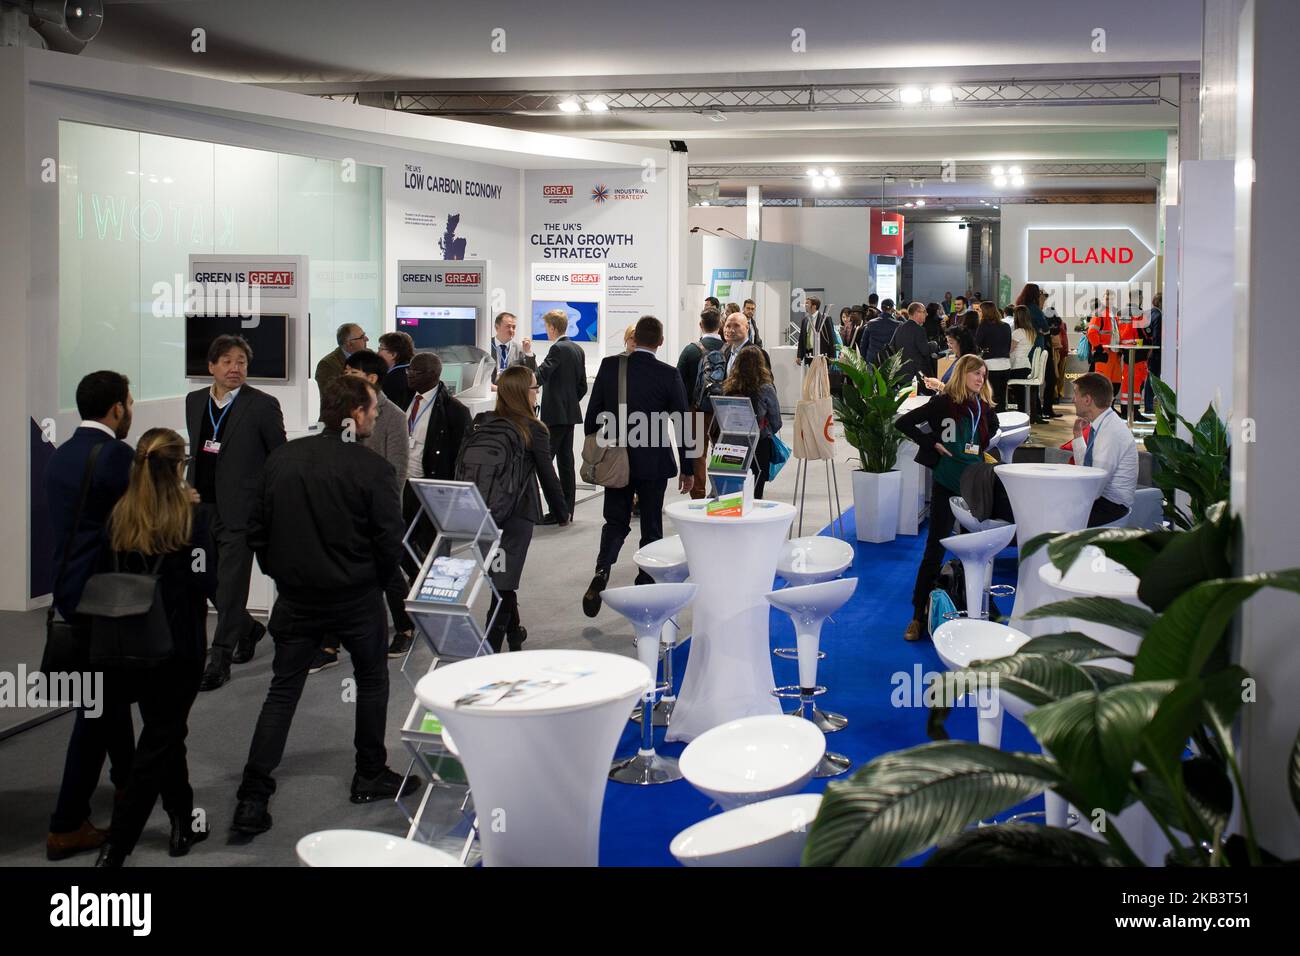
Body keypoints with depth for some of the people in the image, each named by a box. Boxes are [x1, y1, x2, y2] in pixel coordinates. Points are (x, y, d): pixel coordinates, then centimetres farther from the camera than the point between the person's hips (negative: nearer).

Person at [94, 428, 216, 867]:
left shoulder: (119, 517, -1)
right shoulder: (191, 517, -13)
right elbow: (208, 583, -14)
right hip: (179, 645, -5)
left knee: (165, 731, 20)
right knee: (160, 738, 4)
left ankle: (183, 823, 31)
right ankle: (117, 844, 1)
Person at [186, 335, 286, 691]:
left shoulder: (262, 405, -8)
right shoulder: (194, 401, 9)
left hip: (239, 508, -6)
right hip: (202, 506, 6)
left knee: (231, 583, -4)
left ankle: (220, 659, 4)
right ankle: (248, 628, 37)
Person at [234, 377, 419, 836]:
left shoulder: (281, 459, -2)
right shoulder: (372, 469, -15)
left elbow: (256, 527, 4)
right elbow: (389, 540, -13)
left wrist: (280, 573, 15)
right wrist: (375, 582, 6)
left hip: (295, 596, 3)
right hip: (356, 597, -3)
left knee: (282, 691, 9)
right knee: (371, 679, 18)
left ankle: (252, 798, 3)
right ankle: (371, 776, 27)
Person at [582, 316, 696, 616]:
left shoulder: (610, 366, -5)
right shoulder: (668, 375, -11)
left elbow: (593, 413, 0)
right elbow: (683, 423, -7)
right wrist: (688, 468, 2)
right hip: (653, 463, -2)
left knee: (615, 522, 13)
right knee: (651, 527, 11)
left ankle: (601, 572, -11)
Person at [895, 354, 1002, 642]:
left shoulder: (984, 406, 8)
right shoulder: (943, 402, -6)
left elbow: (992, 429, 31)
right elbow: (904, 423, -8)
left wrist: (983, 448, 14)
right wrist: (932, 443, -11)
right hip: (947, 481, -5)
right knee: (934, 549, -3)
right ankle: (918, 615, 3)